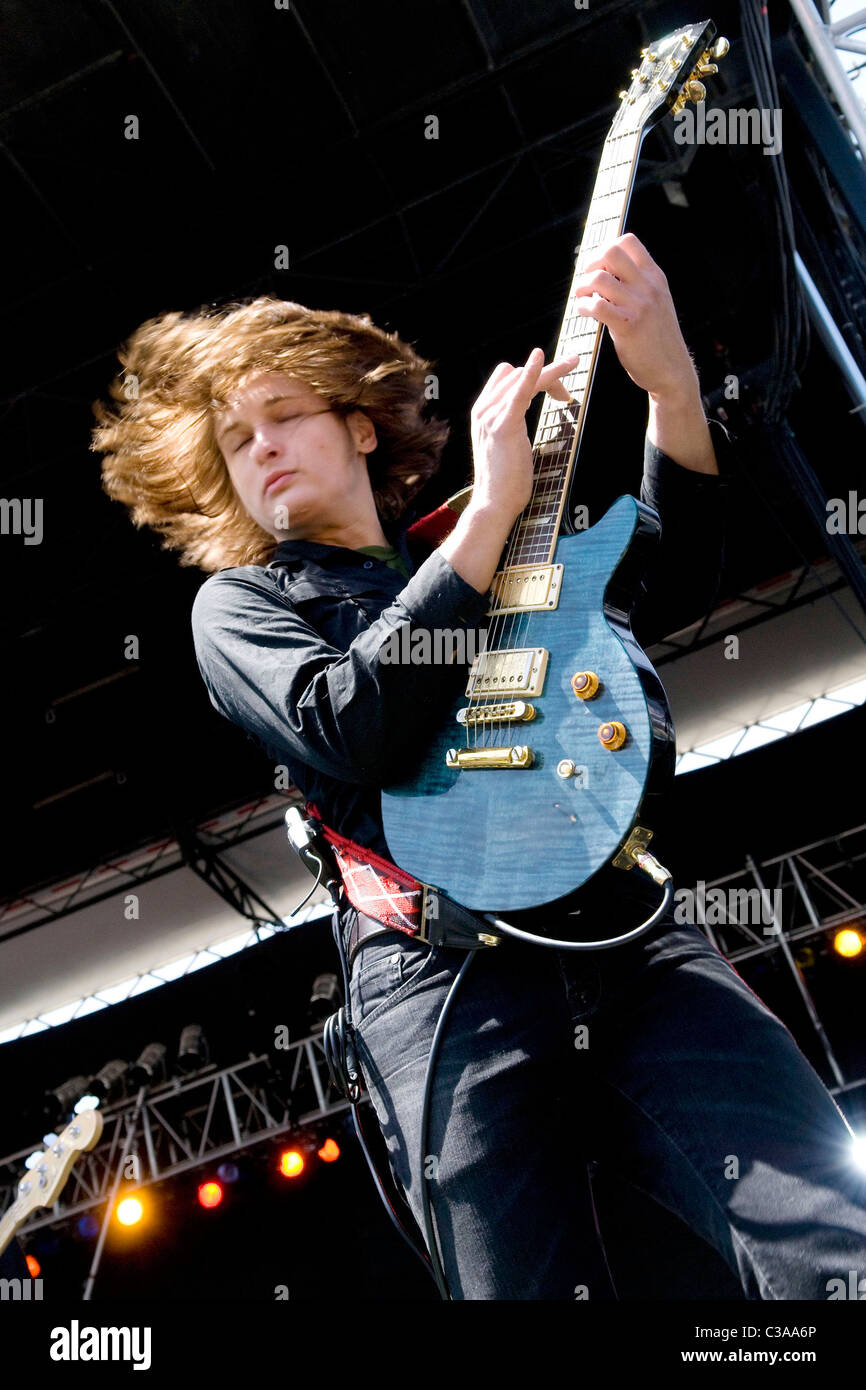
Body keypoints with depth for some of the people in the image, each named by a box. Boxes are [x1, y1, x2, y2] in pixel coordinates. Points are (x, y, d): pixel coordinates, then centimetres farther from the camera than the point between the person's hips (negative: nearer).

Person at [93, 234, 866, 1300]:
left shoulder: (507, 552, 27)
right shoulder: (238, 603, 15)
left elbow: (670, 588, 14)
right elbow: (346, 729, -6)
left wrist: (670, 385, -1)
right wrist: (491, 506, -6)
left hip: (631, 932, 3)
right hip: (441, 973, -2)